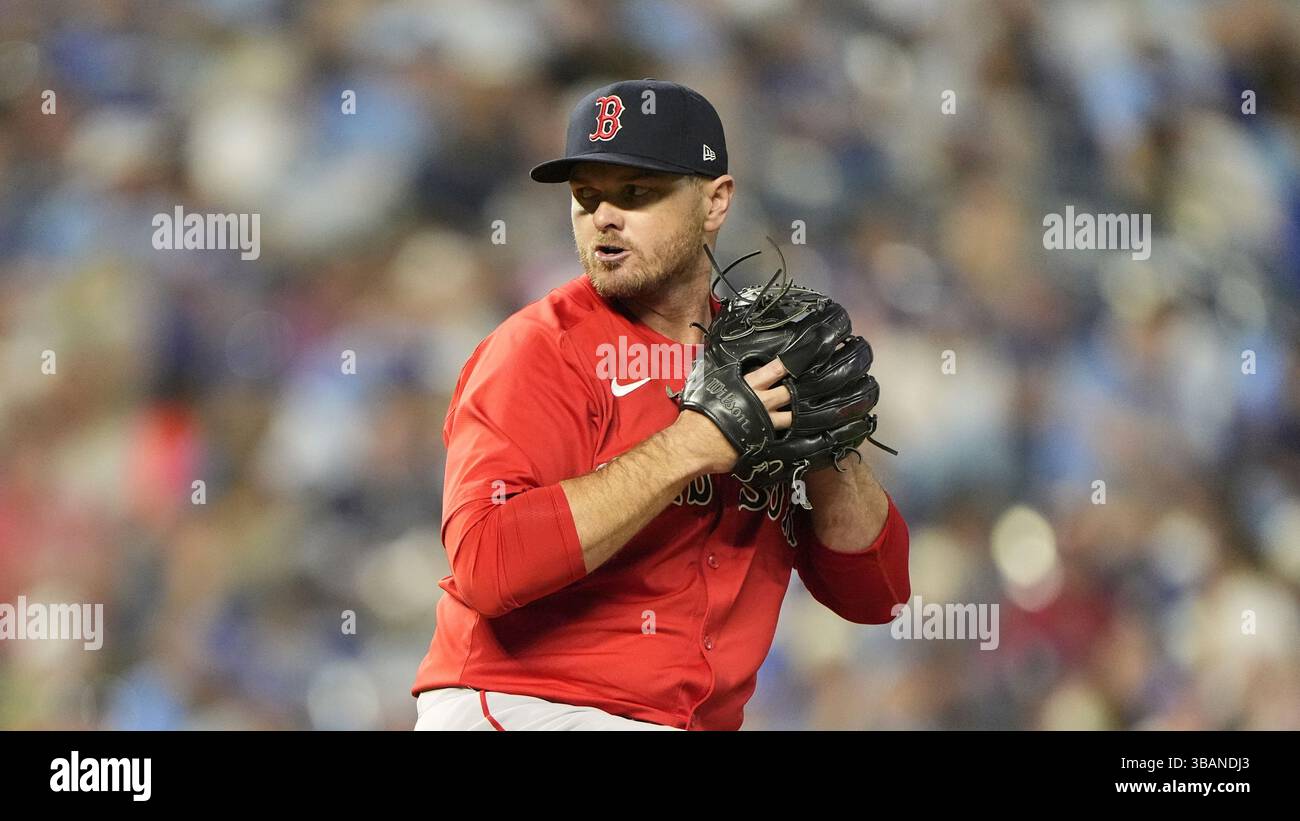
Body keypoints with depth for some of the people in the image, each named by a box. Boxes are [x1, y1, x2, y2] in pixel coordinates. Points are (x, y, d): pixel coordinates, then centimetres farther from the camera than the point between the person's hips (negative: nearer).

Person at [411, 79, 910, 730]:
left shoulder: (755, 360, 13)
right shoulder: (539, 348, -4)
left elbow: (872, 594, 11)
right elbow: (485, 566, -21)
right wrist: (689, 445, -18)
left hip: (699, 723, 6)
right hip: (523, 712, -6)